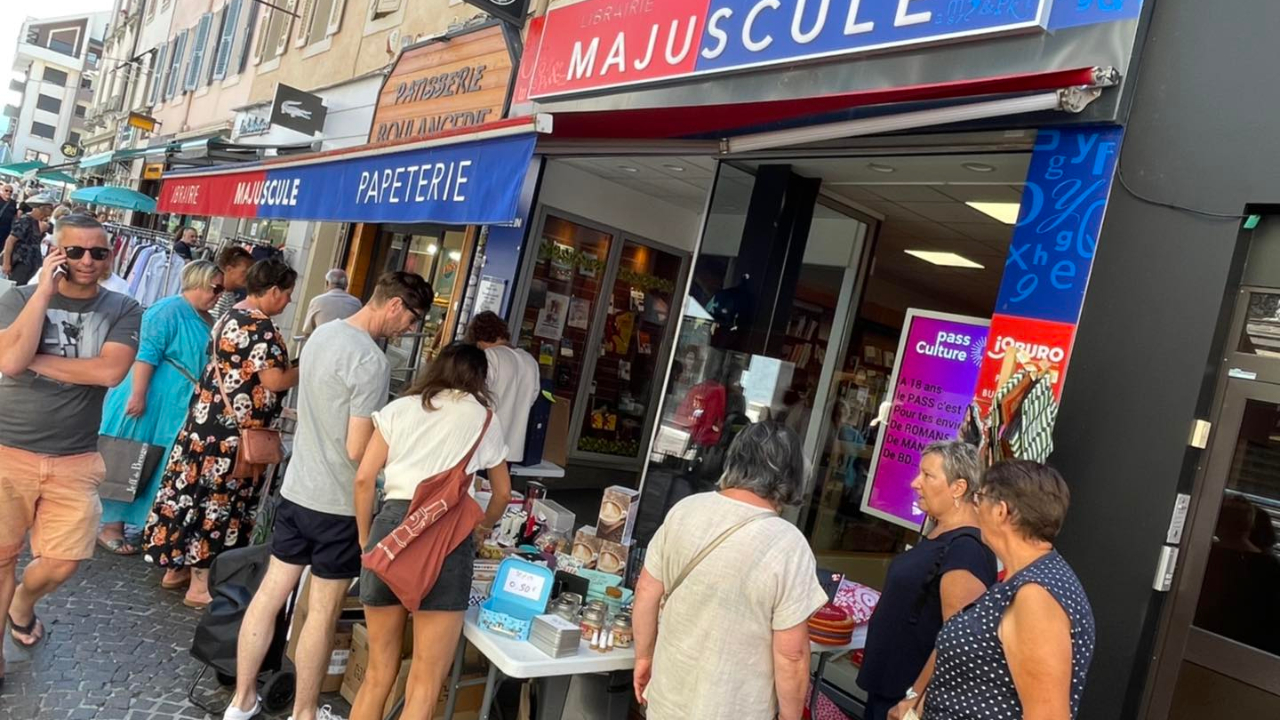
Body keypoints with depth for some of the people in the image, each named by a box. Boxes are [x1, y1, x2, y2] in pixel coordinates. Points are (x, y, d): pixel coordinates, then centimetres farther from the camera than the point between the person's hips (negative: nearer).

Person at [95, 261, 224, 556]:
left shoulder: (206, 320, 13)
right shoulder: (169, 310, -14)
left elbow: (210, 365, 23)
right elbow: (146, 353, -21)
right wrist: (137, 394, -27)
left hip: (180, 408, 9)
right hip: (152, 403, -9)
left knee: (157, 468, 13)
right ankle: (110, 526, 8)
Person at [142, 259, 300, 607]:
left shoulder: (230, 316, 12)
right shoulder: (261, 326, -17)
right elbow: (274, 381, -21)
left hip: (207, 419, 9)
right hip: (233, 431, -9)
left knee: (194, 490, 16)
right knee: (219, 498, -1)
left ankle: (176, 565, 28)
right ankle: (201, 583, 9)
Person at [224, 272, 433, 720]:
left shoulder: (322, 334, 6)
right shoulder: (372, 361, -22)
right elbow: (359, 451, -22)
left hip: (296, 489, 8)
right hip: (339, 503, -8)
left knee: (270, 593, 15)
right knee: (323, 612, 7)